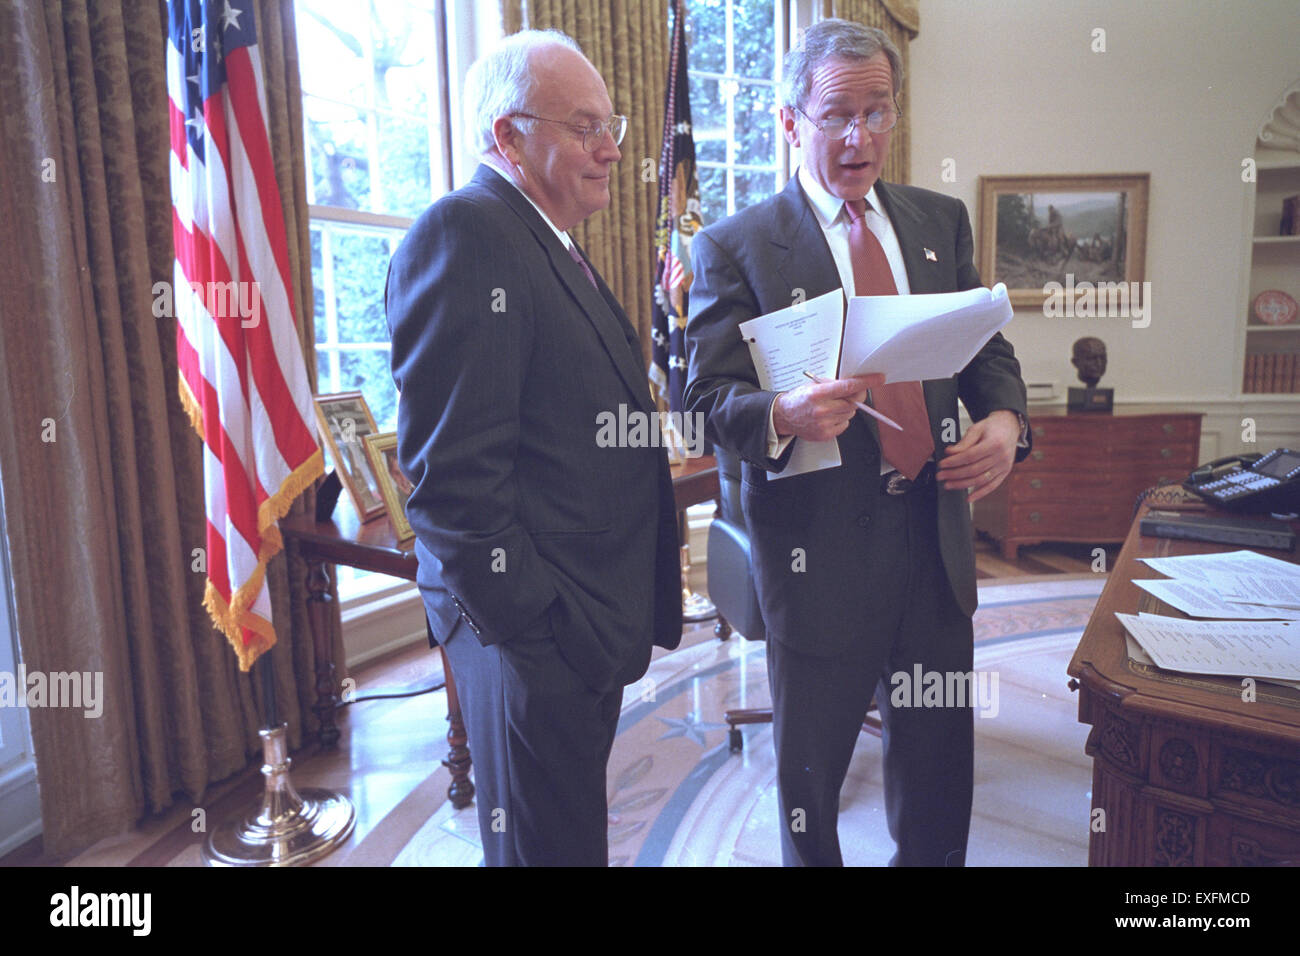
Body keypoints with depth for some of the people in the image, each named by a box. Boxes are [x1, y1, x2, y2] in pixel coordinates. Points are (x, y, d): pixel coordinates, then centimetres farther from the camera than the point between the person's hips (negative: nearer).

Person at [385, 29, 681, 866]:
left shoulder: (553, 244, 16)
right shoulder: (462, 233, -16)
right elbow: (450, 473, -23)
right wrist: (530, 623, -21)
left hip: (594, 620, 9)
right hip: (538, 635, -9)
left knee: (577, 829, 23)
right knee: (546, 843, 9)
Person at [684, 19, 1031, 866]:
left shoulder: (941, 221, 10)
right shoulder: (735, 246, -6)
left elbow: (986, 347, 14)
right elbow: (708, 398, -11)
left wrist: (1004, 417, -7)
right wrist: (785, 414, -31)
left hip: (936, 532, 5)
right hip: (820, 548, -4)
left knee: (940, 754, 20)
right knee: (811, 769, 14)